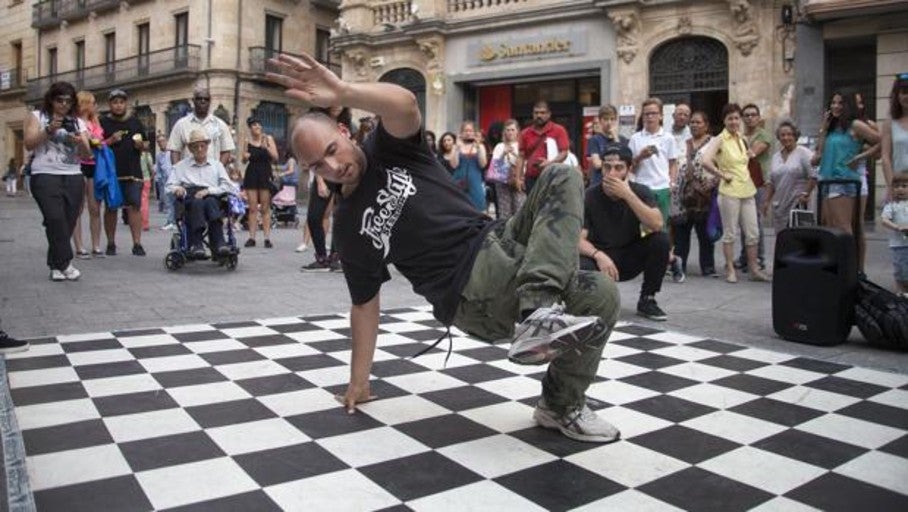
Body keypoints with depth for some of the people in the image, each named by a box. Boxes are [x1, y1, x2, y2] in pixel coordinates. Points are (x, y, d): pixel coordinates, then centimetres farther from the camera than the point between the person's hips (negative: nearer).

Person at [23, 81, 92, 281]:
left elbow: (86, 155, 10)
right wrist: (49, 130, -15)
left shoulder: (78, 122, 17)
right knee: (55, 219, -19)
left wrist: (81, 143, -12)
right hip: (45, 176, -3)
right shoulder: (37, 116, 9)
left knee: (68, 222, -2)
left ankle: (56, 265, 9)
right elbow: (29, 144, -3)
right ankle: (65, 262, -14)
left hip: (73, 178, 3)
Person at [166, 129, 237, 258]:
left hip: (212, 197, 0)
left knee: (210, 202, -38)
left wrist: (208, 190, -7)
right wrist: (177, 189, -10)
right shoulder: (181, 166, 26)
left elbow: (227, 186, 10)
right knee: (197, 202, -38)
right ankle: (195, 244, -50)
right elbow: (170, 186, 15)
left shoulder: (216, 165, 26)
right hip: (190, 197, 0)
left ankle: (218, 243, -51)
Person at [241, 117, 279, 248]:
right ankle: (252, 237, 4)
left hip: (265, 174, -2)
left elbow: (275, 157, -4)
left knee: (265, 208, -1)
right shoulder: (247, 141, 8)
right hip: (251, 173, 2)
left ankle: (267, 238, 0)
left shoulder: (268, 138, 2)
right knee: (252, 208, 2)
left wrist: (266, 147, -18)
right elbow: (244, 161, 16)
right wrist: (245, 156, -6)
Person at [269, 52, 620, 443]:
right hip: (472, 291, -6)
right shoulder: (349, 226, 4)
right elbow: (365, 304, 10)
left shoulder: (389, 149, 5)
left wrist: (343, 91, -35)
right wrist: (358, 380, 10)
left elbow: (405, 104, -20)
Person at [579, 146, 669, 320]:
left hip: (630, 258, 2)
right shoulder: (589, 196, -13)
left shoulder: (640, 192, -6)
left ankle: (646, 301, -6)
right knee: (581, 267, -36)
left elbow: (657, 225, -24)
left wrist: (628, 195, -30)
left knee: (661, 240, -23)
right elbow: (578, 239, -17)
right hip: (599, 258, -2)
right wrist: (598, 255, -38)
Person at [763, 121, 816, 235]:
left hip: (797, 204, -6)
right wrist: (767, 200, 13)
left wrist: (806, 194, -12)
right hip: (779, 205, 6)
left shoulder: (804, 153, -4)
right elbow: (771, 181, 18)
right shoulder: (776, 156, 15)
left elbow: (813, 175, -11)